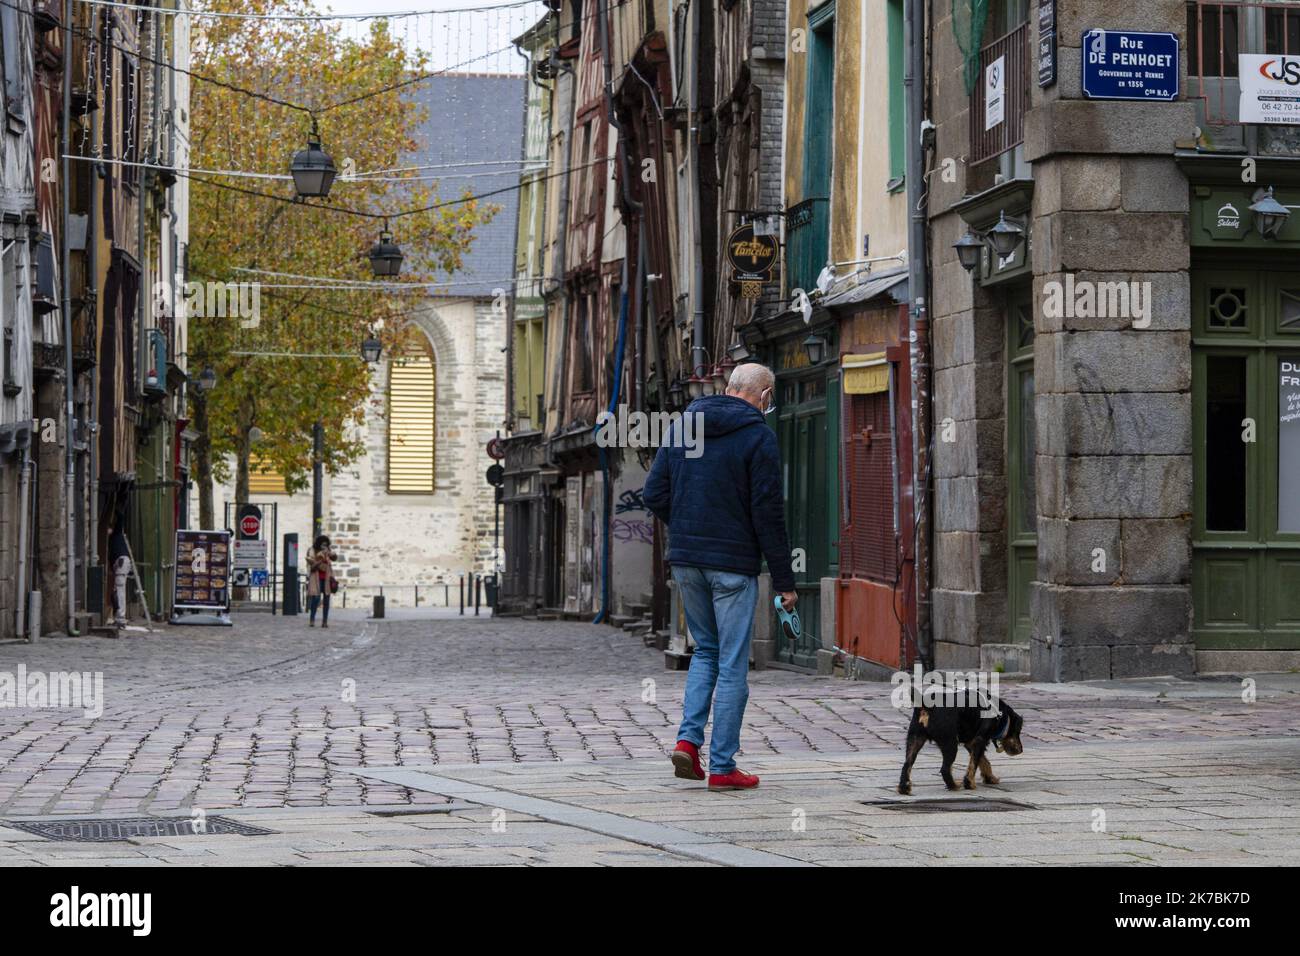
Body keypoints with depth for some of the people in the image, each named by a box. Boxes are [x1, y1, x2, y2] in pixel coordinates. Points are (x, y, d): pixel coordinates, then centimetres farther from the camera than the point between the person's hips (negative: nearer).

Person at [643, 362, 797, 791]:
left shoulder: (683, 426, 7)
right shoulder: (758, 437, -10)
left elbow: (654, 493, 6)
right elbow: (768, 514, -12)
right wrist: (784, 580, -7)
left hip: (685, 561, 5)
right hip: (734, 564, -5)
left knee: (706, 649, 21)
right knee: (732, 666, 2)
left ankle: (688, 738, 5)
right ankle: (722, 767, 3)